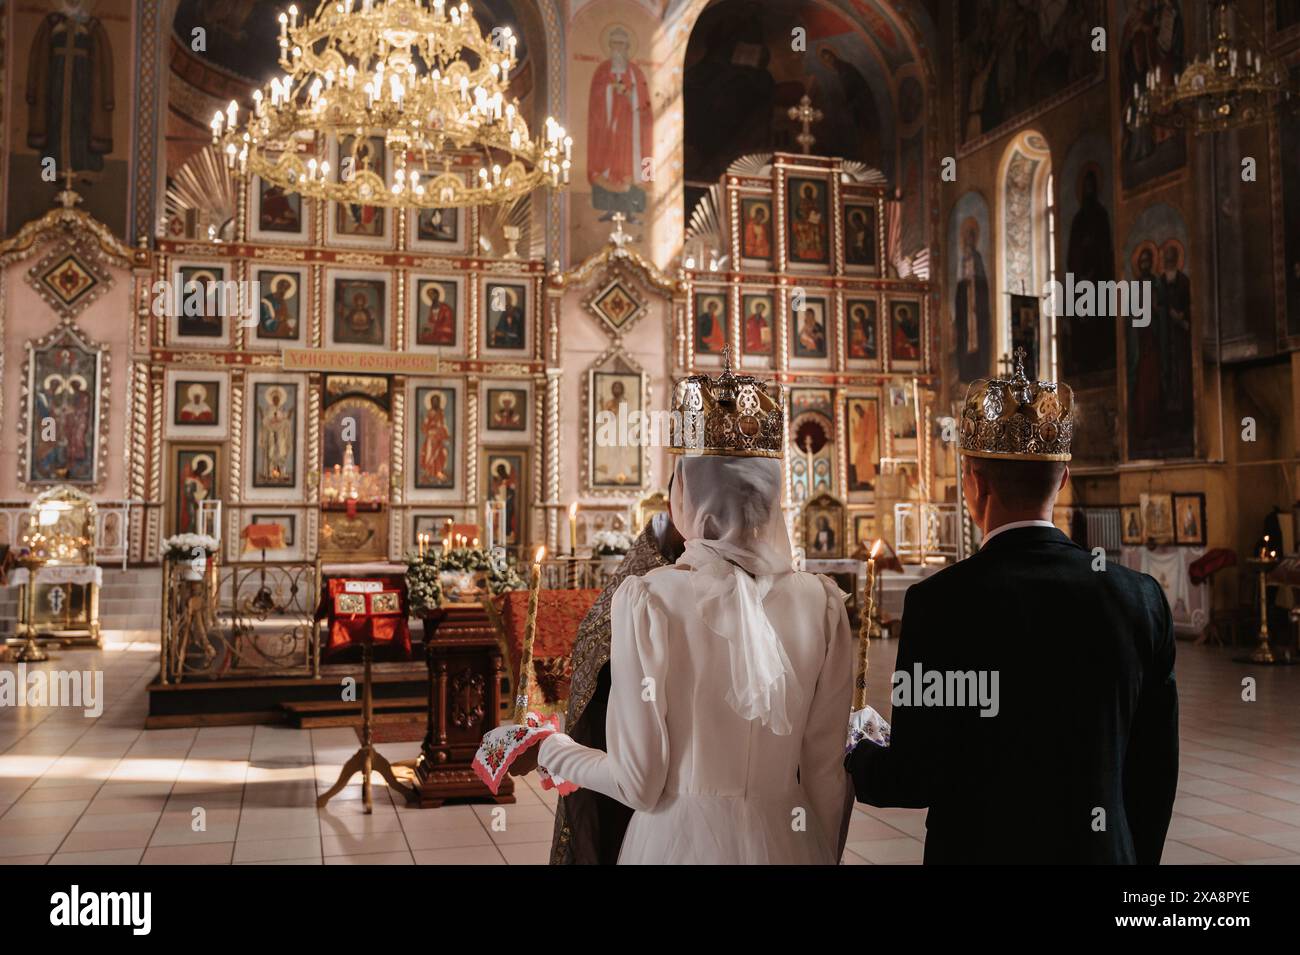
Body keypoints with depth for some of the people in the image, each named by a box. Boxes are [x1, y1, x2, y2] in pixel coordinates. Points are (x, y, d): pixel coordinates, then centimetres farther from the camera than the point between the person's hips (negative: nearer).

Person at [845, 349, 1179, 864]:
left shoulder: (942, 601, -19)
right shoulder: (1141, 597, -7)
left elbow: (914, 778, -15)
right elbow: (1156, 768, 1)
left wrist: (854, 758, 5)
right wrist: (1136, 854, 15)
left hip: (980, 849, -3)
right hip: (1103, 849, 4)